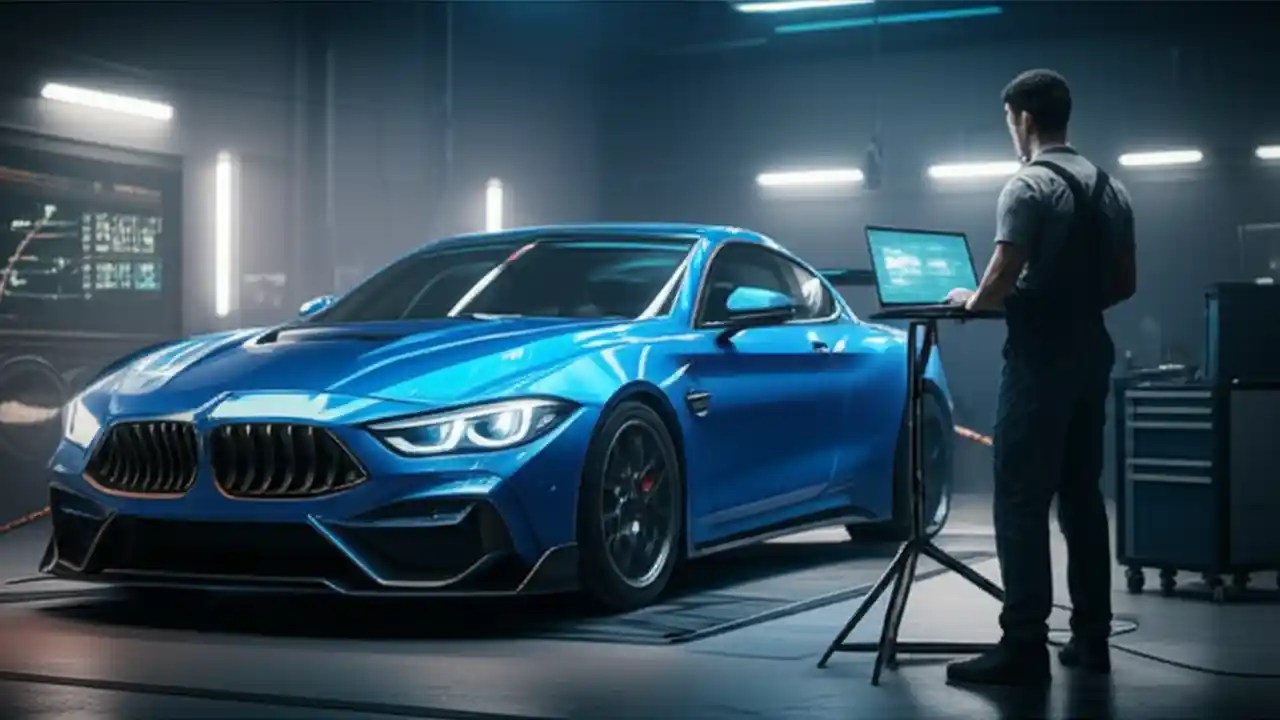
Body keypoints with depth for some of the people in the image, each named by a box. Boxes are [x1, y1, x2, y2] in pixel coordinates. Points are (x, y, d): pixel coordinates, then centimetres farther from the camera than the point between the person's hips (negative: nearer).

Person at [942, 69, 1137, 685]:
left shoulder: (1028, 187, -12)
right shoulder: (1109, 189, 12)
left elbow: (1002, 281, -18)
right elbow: (1124, 284, 15)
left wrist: (970, 300, 1)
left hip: (1040, 358, -8)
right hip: (1091, 353, 8)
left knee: (1021, 502, -7)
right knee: (1082, 497, 12)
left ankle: (1025, 646, -10)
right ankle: (1091, 637, 14)